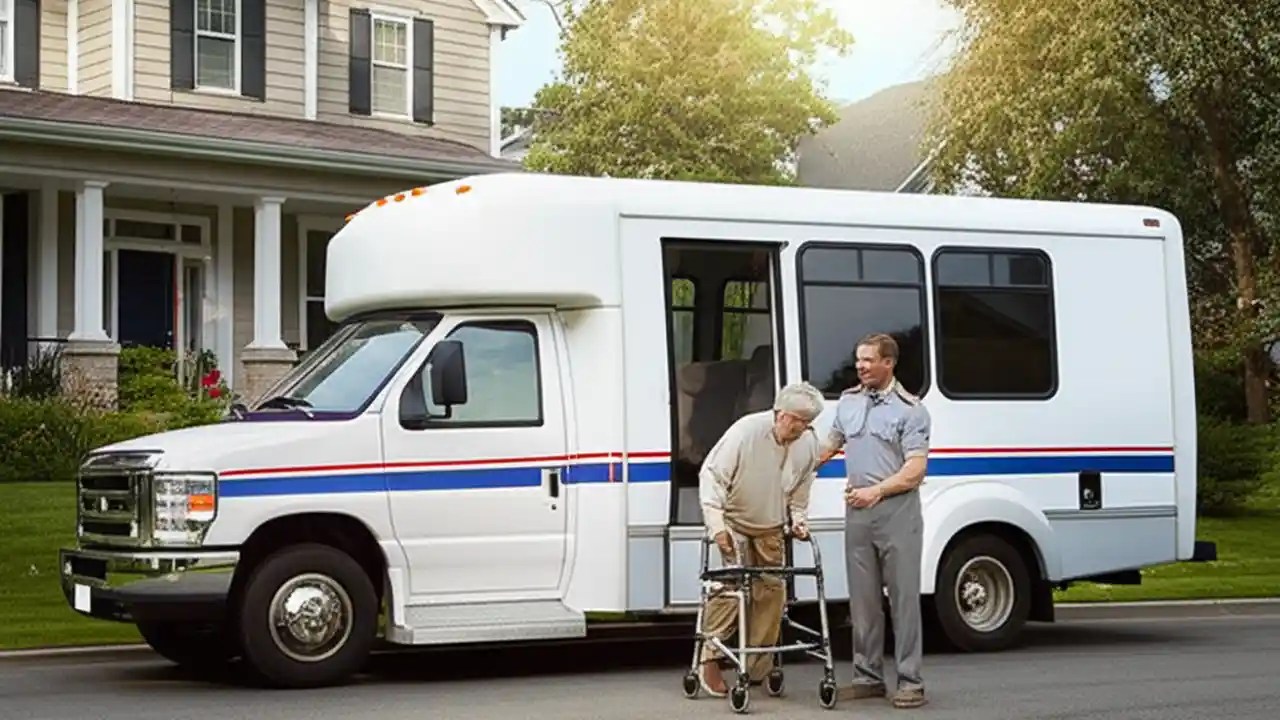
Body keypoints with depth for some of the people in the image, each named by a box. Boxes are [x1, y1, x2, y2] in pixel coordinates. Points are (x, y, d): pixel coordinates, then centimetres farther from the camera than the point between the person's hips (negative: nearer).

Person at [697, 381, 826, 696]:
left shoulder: (809, 443, -9)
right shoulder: (746, 431, -25)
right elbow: (712, 475, -22)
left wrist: (799, 520, -3)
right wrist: (716, 524, -27)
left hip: (771, 529, 5)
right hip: (734, 522, -5)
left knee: (771, 590, 3)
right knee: (730, 586, -17)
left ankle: (758, 668, 13)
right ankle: (709, 657, -8)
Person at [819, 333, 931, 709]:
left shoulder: (910, 410, -5)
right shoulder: (848, 401, 13)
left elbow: (915, 470, -10)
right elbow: (828, 446, 24)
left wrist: (877, 490, -17)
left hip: (897, 512, -5)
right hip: (857, 512, 6)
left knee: (904, 596, -4)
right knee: (863, 598, 8)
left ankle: (910, 681, -1)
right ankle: (868, 677, 15)